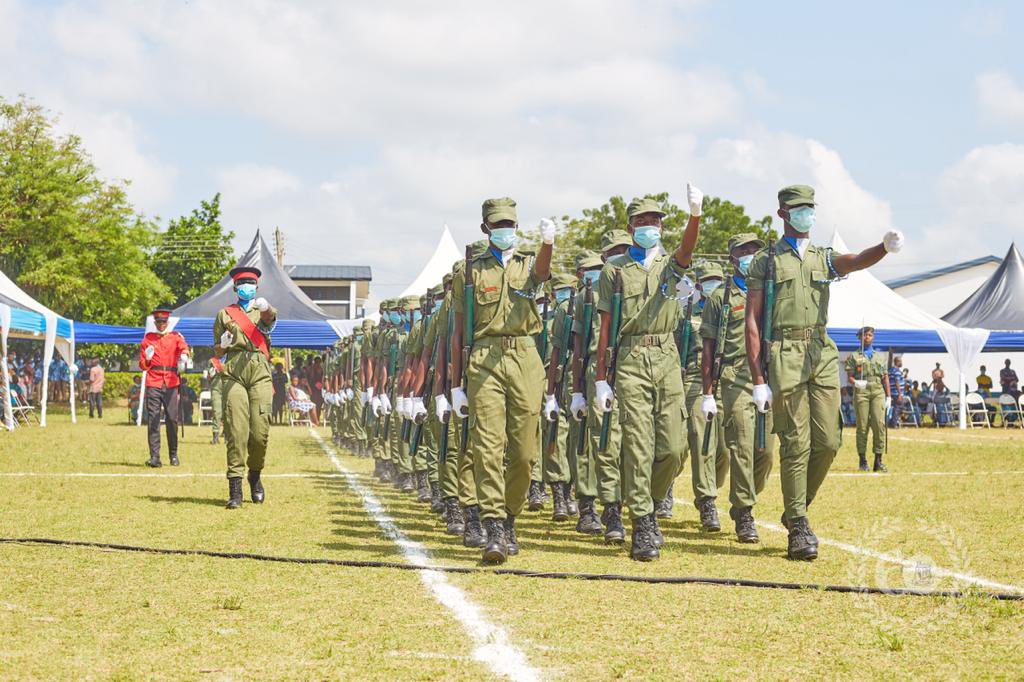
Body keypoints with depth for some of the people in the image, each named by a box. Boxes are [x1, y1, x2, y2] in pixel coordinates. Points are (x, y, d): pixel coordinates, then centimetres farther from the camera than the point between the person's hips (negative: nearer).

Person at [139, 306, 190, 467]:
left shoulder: (176, 337, 11)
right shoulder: (148, 338, 14)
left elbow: (183, 347, -13)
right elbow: (143, 366, 14)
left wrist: (184, 357, -36)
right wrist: (147, 359, -9)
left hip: (171, 383, 0)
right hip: (153, 383, 0)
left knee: (172, 419, -1)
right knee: (153, 419, -7)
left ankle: (173, 455, 12)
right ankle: (154, 456, -9)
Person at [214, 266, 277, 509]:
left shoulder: (263, 311, 18)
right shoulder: (225, 314, 20)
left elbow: (271, 316, -9)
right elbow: (217, 353, 20)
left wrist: (265, 307, -34)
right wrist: (223, 344, -5)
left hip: (260, 373, 0)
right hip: (233, 373, 0)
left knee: (260, 432, -5)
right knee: (236, 430, -10)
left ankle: (255, 476, 21)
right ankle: (235, 489, -13)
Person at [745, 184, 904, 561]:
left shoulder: (823, 258, 16)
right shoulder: (766, 261, 5)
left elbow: (858, 260, -7)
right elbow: (752, 321, 0)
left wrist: (885, 247, -32)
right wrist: (758, 379, -8)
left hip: (823, 356, 4)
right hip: (785, 357, -4)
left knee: (827, 442, 0)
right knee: (796, 445, -6)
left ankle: (796, 511, 19)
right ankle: (798, 528, 0)